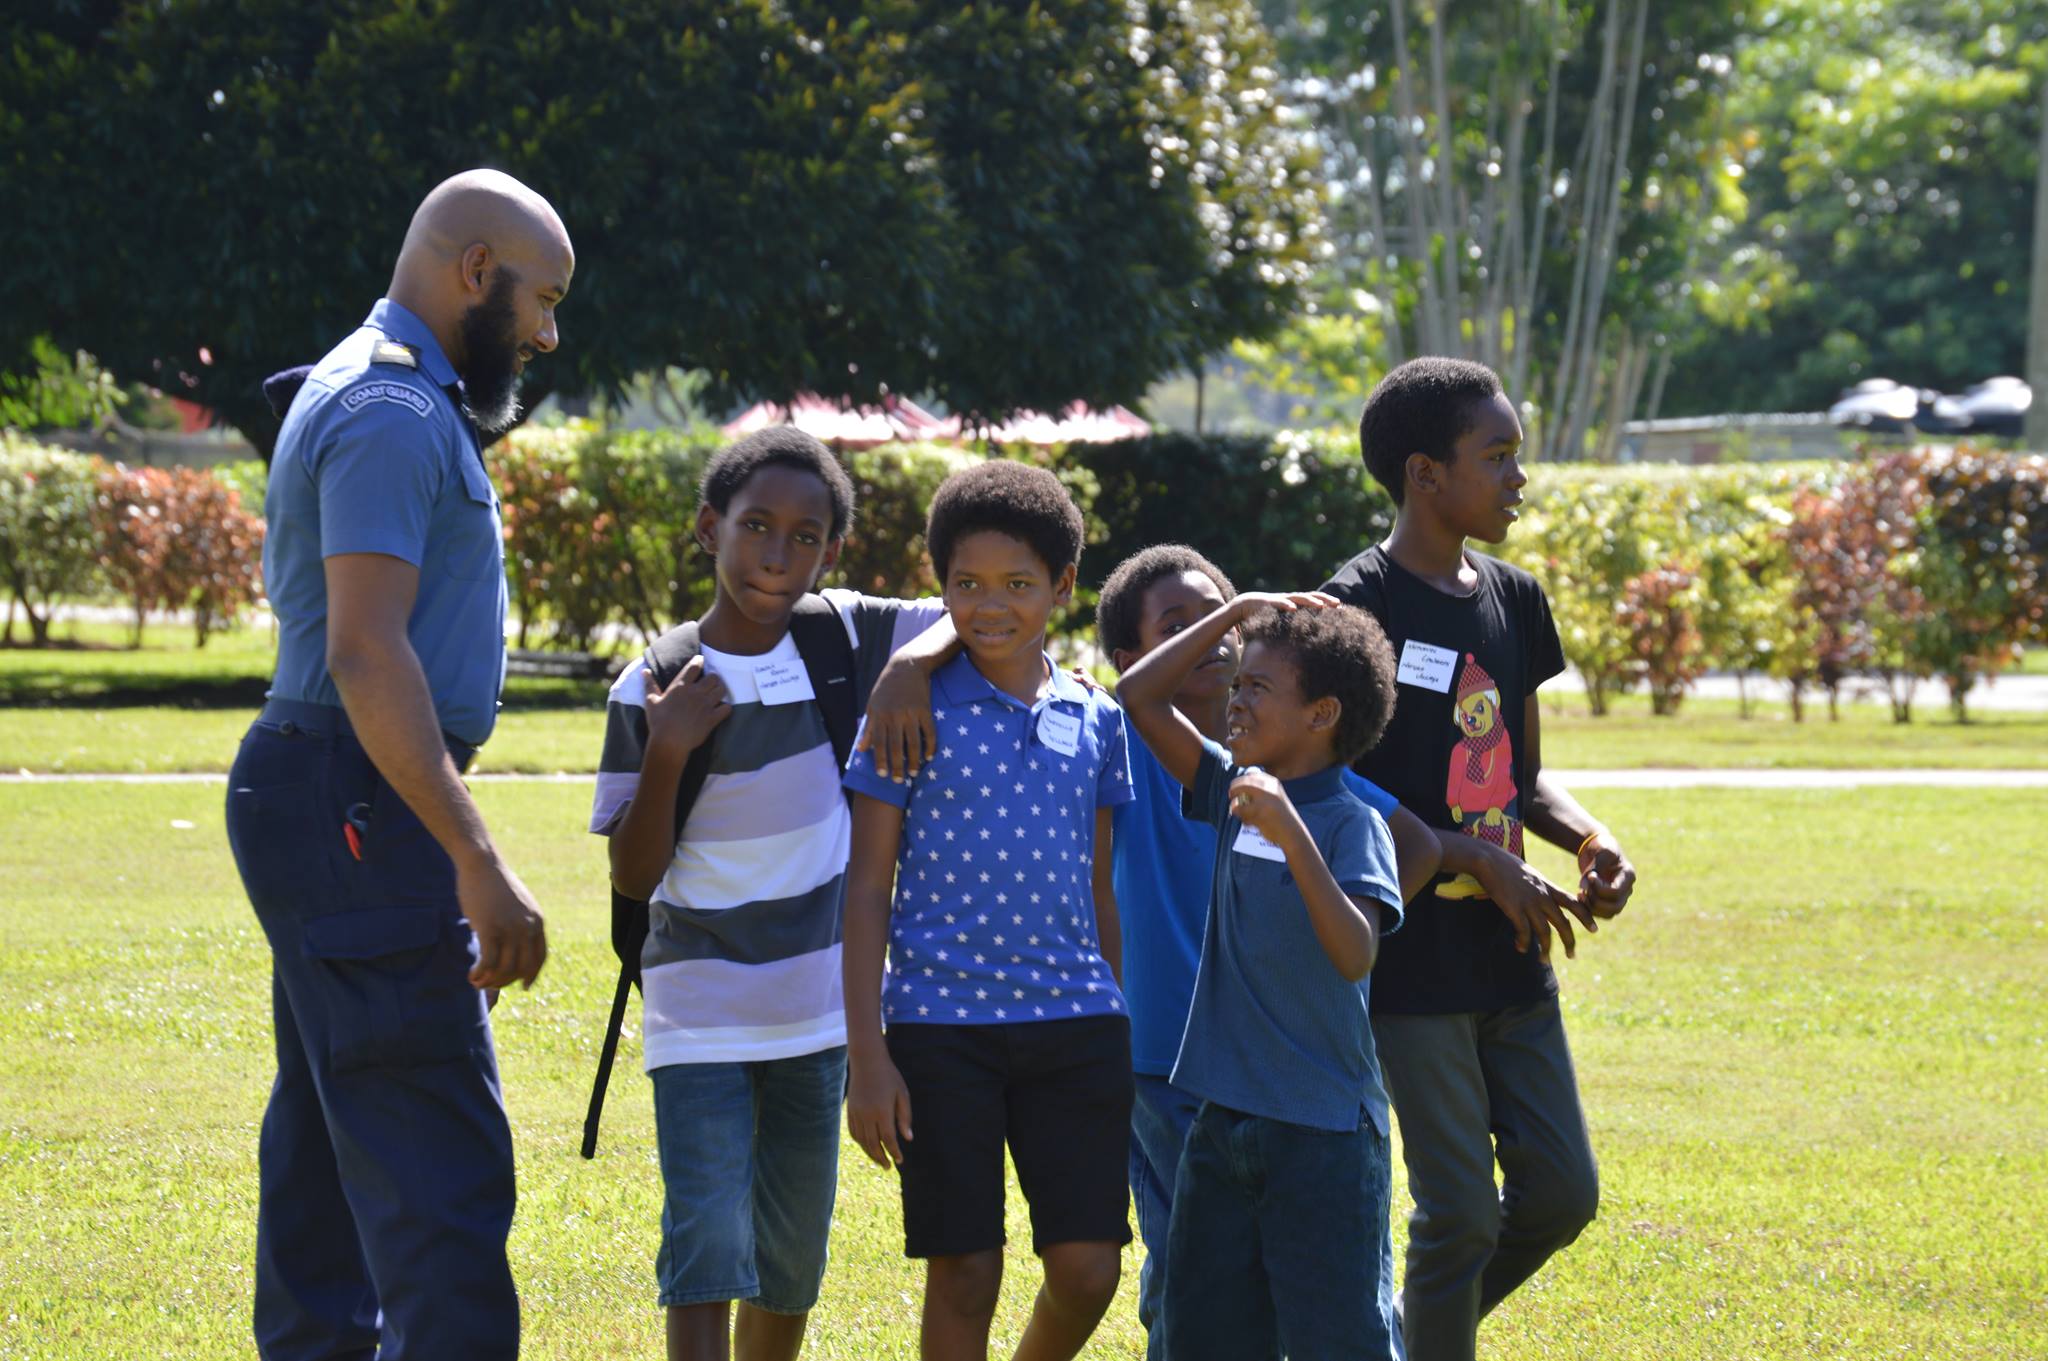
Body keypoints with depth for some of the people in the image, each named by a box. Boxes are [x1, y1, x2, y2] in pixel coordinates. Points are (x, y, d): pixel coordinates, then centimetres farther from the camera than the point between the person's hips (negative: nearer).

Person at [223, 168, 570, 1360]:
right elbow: (366, 654, -24)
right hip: (362, 813, -11)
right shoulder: (392, 413, -14)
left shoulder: (380, 397, 20)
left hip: (341, 810, 11)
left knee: (328, 1154, 13)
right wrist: (477, 862, -27)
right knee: (439, 1171, -16)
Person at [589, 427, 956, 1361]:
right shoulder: (653, 690, -8)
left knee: (789, 1268, 13)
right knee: (706, 1253, -15)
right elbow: (633, 877, -7)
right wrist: (665, 753, -22)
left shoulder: (847, 637, -2)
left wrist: (915, 663, -18)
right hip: (700, 1022, -3)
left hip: (816, 1015, 3)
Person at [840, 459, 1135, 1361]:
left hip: (1076, 1021, 3)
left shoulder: (1095, 721, 9)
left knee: (1087, 1265, -2)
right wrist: (865, 1054, -7)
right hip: (942, 1023, -3)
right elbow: (867, 887, -2)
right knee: (964, 1271, -1)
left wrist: (1128, 1035, 17)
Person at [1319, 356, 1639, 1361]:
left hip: (1511, 959, 7)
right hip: (1412, 965, -7)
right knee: (1459, 1212, -5)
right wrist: (1484, 862, -20)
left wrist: (1590, 837, -2)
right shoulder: (1362, 607, -12)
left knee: (1561, 1193, 7)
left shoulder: (1513, 600, 11)